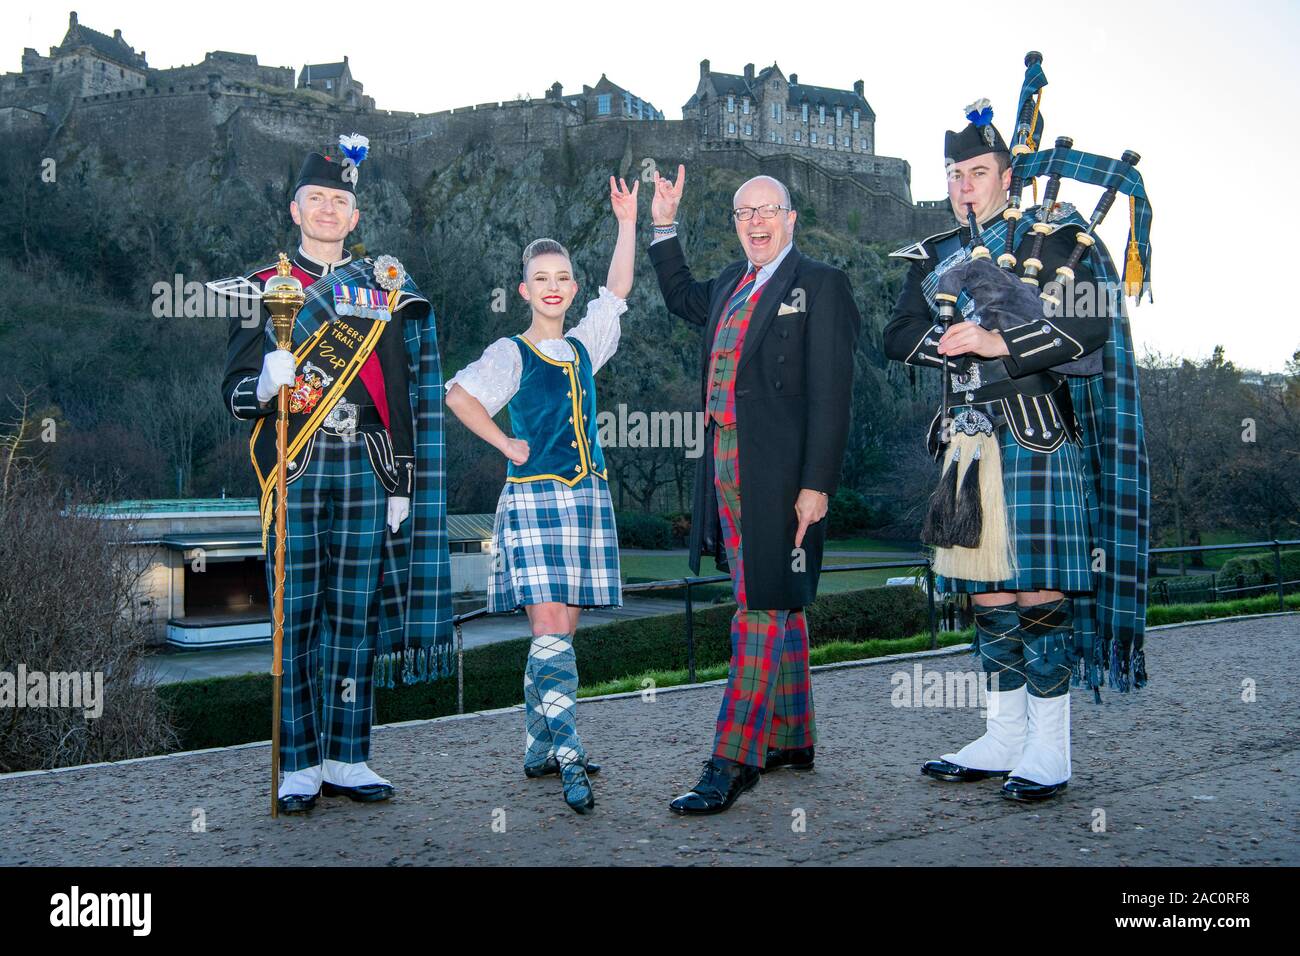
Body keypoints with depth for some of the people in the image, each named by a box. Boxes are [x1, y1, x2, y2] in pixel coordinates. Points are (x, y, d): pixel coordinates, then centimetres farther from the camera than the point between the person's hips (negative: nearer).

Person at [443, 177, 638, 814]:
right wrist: (506, 445, -9)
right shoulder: (511, 354, -2)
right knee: (549, 630, -11)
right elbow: (459, 395, -13)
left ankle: (539, 747, 17)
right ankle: (568, 757, -10)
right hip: (533, 497, -5)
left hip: (588, 496, 5)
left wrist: (627, 221, 12)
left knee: (563, 630, 7)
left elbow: (618, 290, 14)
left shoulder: (583, 345, 14)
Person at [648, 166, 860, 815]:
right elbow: (683, 299, 38)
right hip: (726, 465, 8)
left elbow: (830, 393, -12)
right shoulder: (732, 283, 16)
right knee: (778, 606, 16)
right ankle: (791, 740, 29)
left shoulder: (819, 284, -5)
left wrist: (817, 484, -18)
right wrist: (664, 226, 28)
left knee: (763, 610, -7)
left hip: (778, 470, -8)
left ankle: (733, 763, -4)